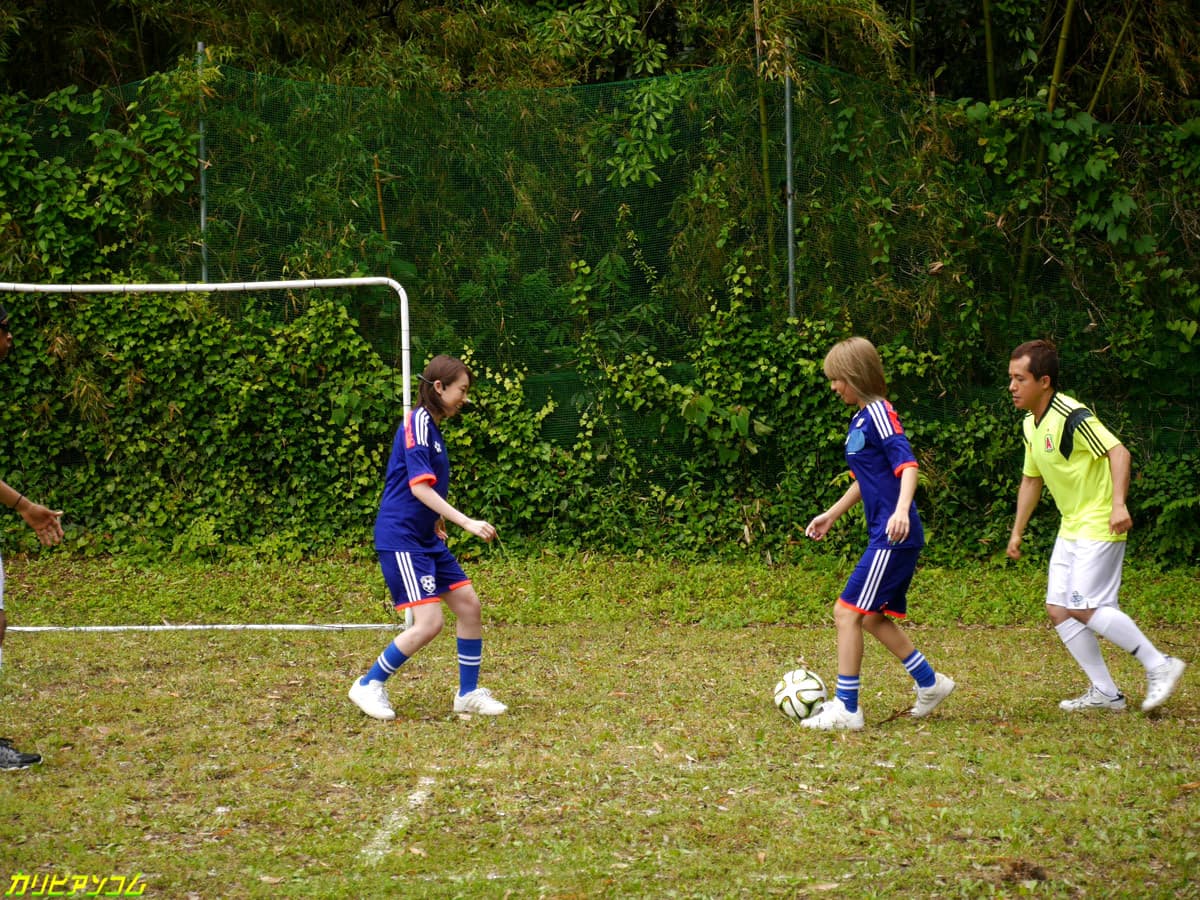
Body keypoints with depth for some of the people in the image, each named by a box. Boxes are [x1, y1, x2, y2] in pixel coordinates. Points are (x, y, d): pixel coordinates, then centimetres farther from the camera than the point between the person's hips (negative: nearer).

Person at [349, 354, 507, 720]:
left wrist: (435, 521, 28)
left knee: (469, 606, 6)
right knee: (429, 623, -14)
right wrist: (466, 522, -26)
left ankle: (468, 693, 17)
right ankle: (369, 685, 1)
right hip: (401, 539, -10)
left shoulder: (431, 426, 14)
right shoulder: (418, 423, -15)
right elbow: (418, 485, -23)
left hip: (426, 538, 10)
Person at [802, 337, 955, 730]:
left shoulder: (879, 413, -12)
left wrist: (901, 510, -38)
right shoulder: (860, 419, 17)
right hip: (884, 536, 10)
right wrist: (831, 515, 33)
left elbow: (907, 463, -24)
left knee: (847, 612, -11)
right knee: (873, 617, 16)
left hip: (895, 537, -10)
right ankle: (930, 683, 27)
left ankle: (846, 708, -8)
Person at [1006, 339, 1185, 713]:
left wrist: (1118, 503, -35)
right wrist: (1017, 531, 23)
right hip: (1071, 527, 10)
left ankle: (1159, 665, -6)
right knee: (1058, 609, 3)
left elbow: (1118, 451, -25)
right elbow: (1031, 479, 22)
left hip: (1099, 525, -10)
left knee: (1084, 607, -16)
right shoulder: (1030, 424, 10)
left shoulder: (1072, 417, -19)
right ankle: (1105, 692, 8)